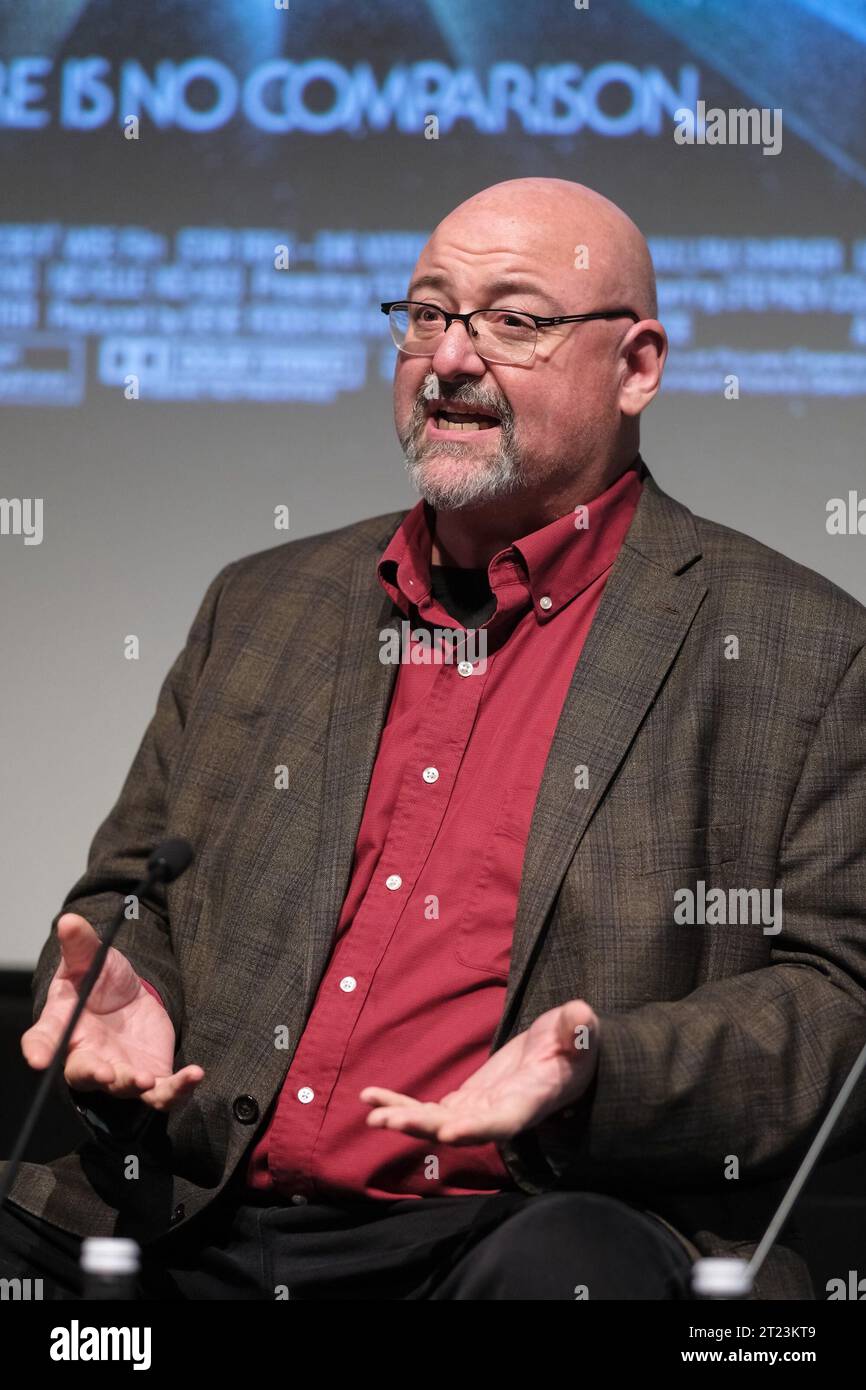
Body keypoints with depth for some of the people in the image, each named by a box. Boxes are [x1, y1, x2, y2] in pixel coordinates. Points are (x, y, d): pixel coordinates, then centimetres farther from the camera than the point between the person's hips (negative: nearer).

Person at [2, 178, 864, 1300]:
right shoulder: (261, 607, 22)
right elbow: (125, 896, 27)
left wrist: (595, 1077, -18)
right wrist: (121, 994, 2)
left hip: (513, 1236, -4)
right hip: (202, 1235, 4)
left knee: (565, 1264, -38)